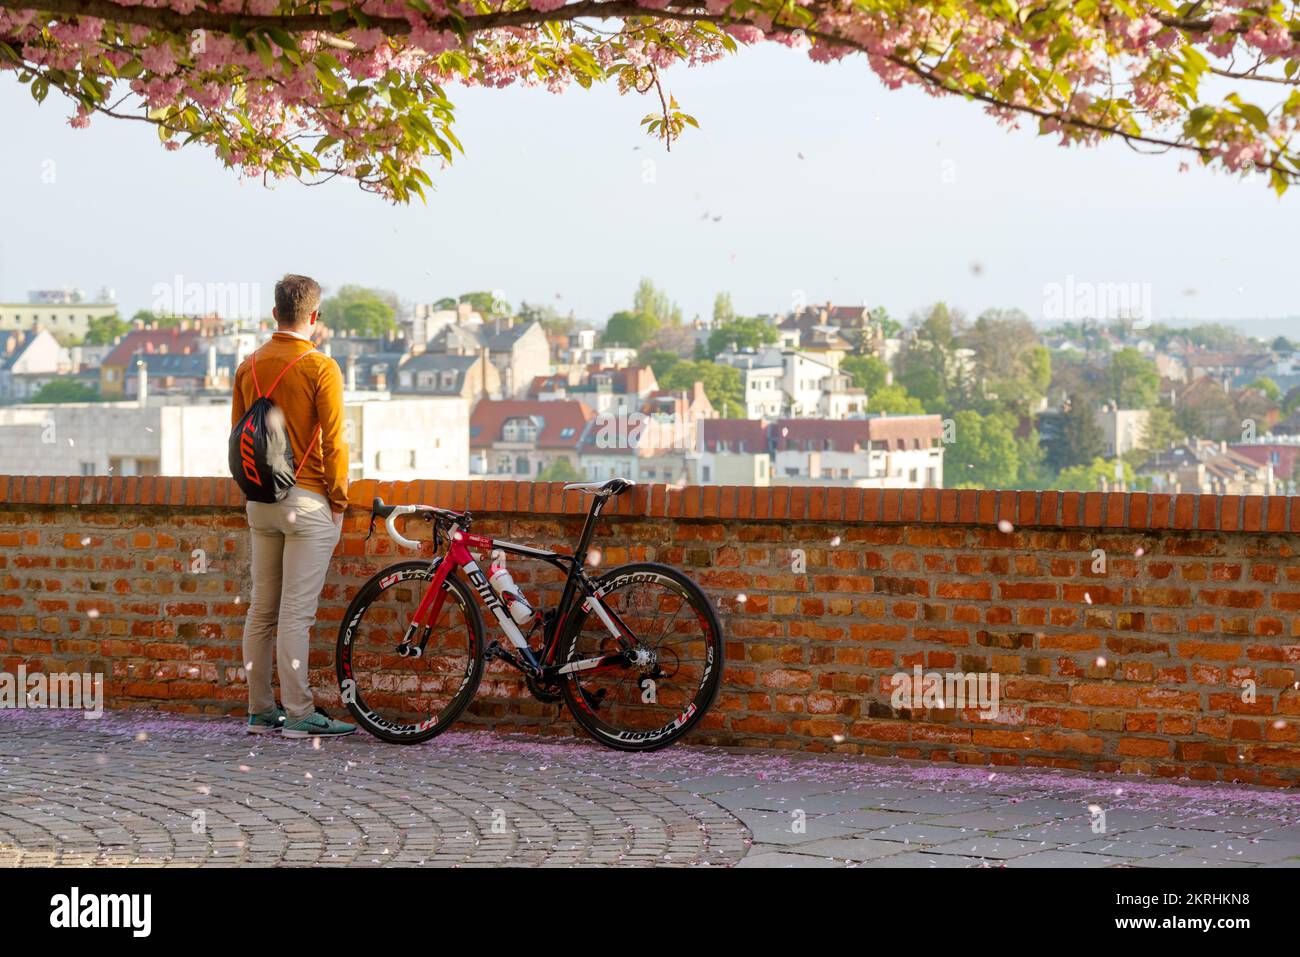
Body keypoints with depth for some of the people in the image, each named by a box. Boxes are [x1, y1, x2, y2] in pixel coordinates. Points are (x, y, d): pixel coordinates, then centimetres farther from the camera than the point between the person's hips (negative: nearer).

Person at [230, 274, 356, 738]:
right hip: (308, 500, -6)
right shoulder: (320, 368, -12)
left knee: (261, 609, 10)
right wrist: (339, 500, -3)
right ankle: (300, 714, -4)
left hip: (261, 502, 6)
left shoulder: (249, 366, 7)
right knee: (296, 613, -6)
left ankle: (260, 710, 15)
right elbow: (333, 442, -13)